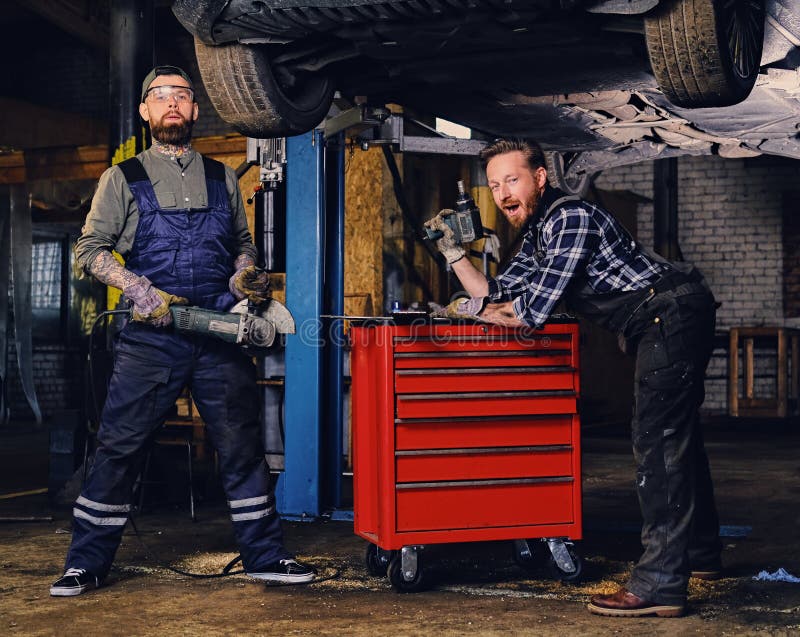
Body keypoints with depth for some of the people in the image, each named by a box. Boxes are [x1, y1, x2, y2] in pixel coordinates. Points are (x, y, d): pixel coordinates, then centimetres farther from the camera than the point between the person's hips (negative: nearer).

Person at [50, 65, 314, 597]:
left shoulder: (222, 178, 16)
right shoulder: (124, 178, 8)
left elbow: (244, 244, 23)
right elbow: (90, 249, 4)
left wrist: (246, 274, 0)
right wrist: (140, 290, -10)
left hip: (221, 335, 2)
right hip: (151, 336, -2)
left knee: (243, 446, 4)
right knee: (119, 446, -2)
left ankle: (264, 555, 15)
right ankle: (88, 563, 8)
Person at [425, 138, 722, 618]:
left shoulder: (570, 218, -17)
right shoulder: (537, 234, 16)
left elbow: (533, 312, -20)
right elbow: (496, 294, 18)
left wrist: (472, 310, -3)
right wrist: (451, 248, 12)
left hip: (674, 313, -11)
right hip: (669, 321, 11)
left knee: (657, 439, -15)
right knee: (677, 434, 20)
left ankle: (661, 583, -18)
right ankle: (700, 552, 36)